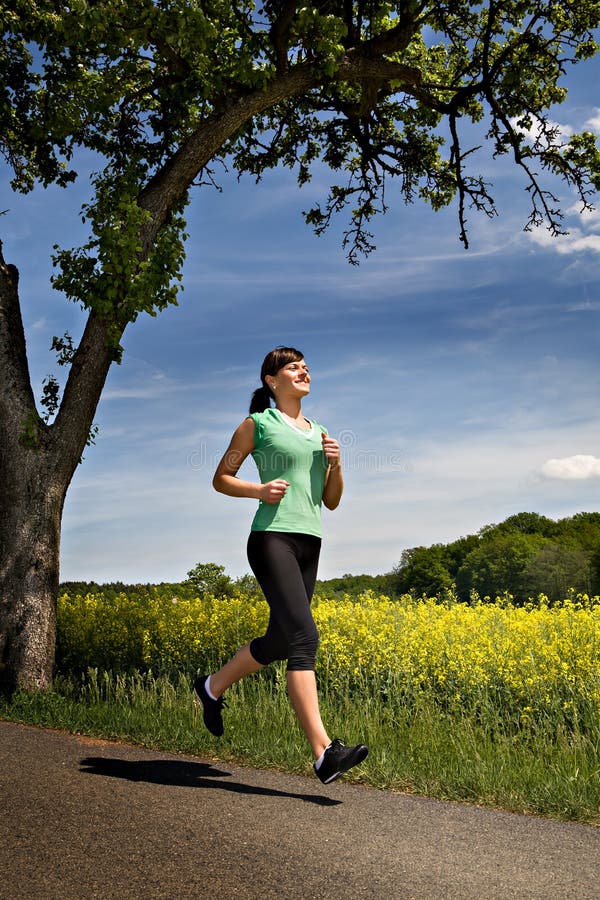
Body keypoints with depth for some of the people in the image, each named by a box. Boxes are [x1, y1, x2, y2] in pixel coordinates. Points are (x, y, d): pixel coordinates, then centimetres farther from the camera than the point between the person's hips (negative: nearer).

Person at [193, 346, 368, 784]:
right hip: (272, 537, -7)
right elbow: (220, 478, 8)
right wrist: (259, 490, -10)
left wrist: (335, 463, 2)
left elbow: (332, 501, 20)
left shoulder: (319, 433, 21)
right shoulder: (258, 424, 5)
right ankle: (324, 751, -23)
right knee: (303, 637, -19)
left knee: (280, 640, 8)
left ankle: (213, 687, 32)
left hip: (309, 543, 7)